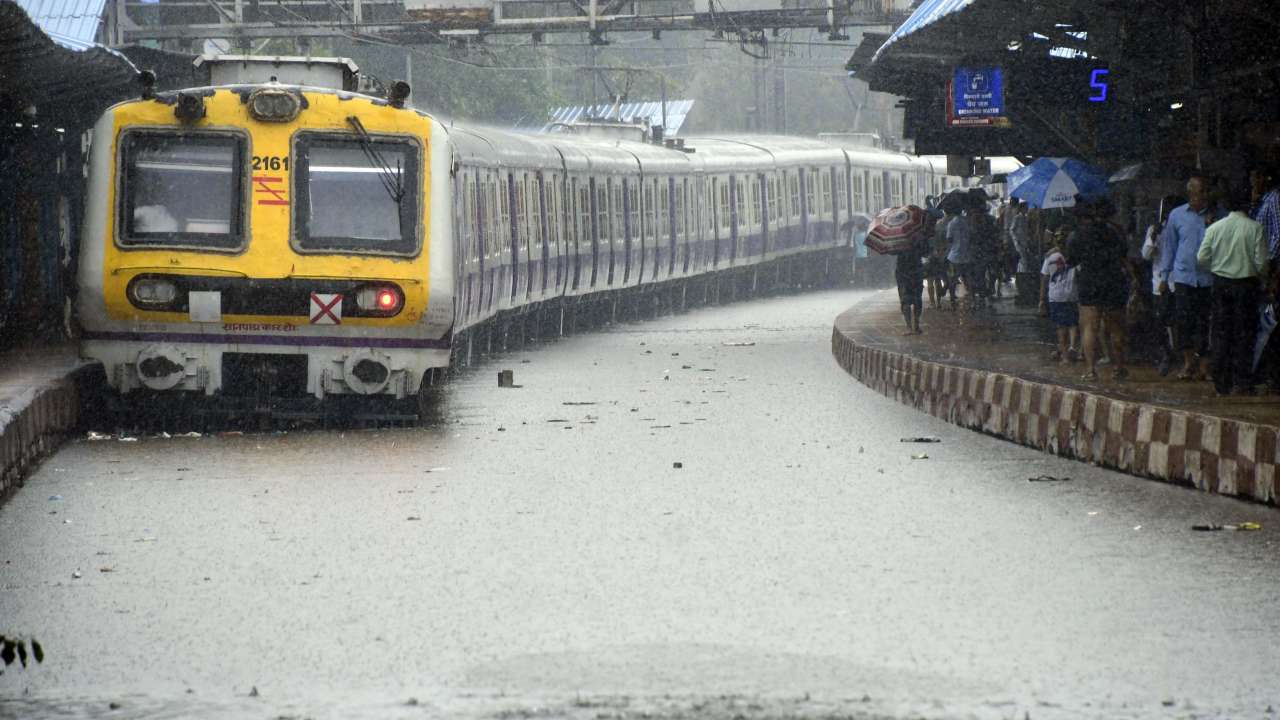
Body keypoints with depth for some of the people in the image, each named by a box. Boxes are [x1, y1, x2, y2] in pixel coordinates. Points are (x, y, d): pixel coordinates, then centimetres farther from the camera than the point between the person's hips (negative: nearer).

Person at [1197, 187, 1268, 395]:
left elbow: (1202, 258, 0)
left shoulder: (1215, 228, -1)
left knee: (1221, 333, 9)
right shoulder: (1255, 228, -8)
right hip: (1246, 284, -2)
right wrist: (1262, 275, 12)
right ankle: (1241, 384, 0)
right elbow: (1261, 261, -10)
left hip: (1221, 283, 2)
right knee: (1244, 334, 3)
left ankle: (1221, 385, 9)